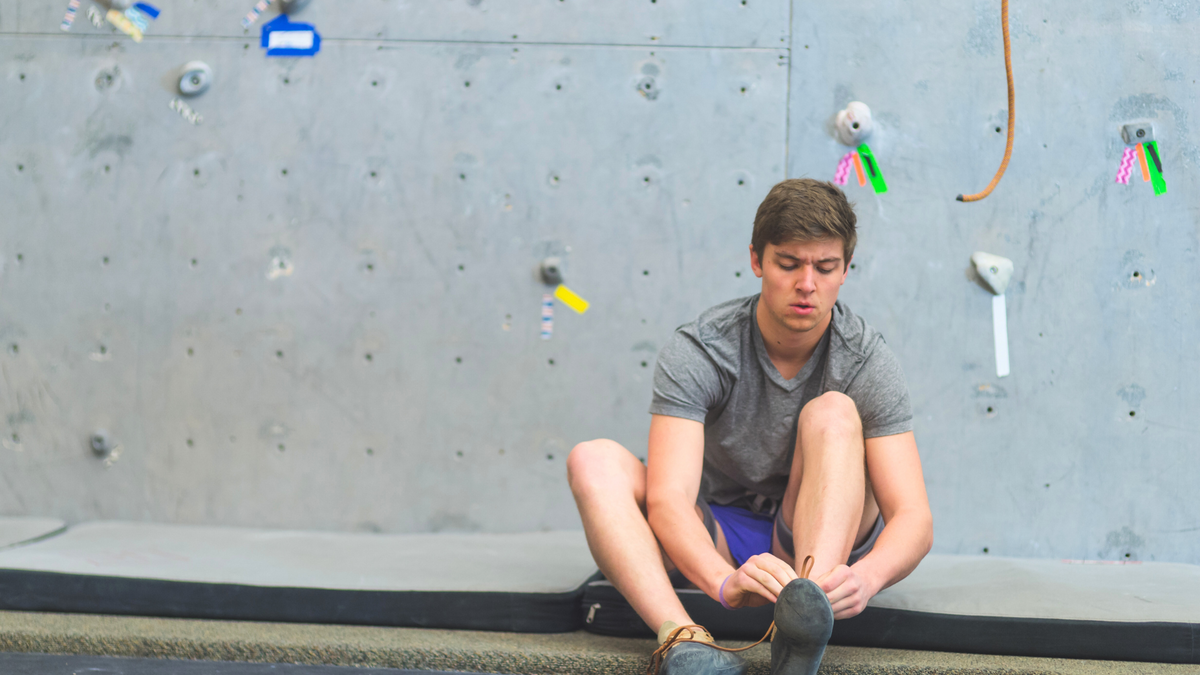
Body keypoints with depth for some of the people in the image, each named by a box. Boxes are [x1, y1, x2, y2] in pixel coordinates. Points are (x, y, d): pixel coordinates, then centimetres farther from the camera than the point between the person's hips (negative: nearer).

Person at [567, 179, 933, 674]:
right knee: (593, 461, -24)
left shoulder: (867, 361, -12)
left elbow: (913, 518, -20)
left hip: (822, 540, 0)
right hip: (713, 542, 1)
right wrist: (725, 580, -49)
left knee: (833, 412, -26)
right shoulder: (694, 353, -14)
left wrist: (866, 576, -45)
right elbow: (668, 499, -27)